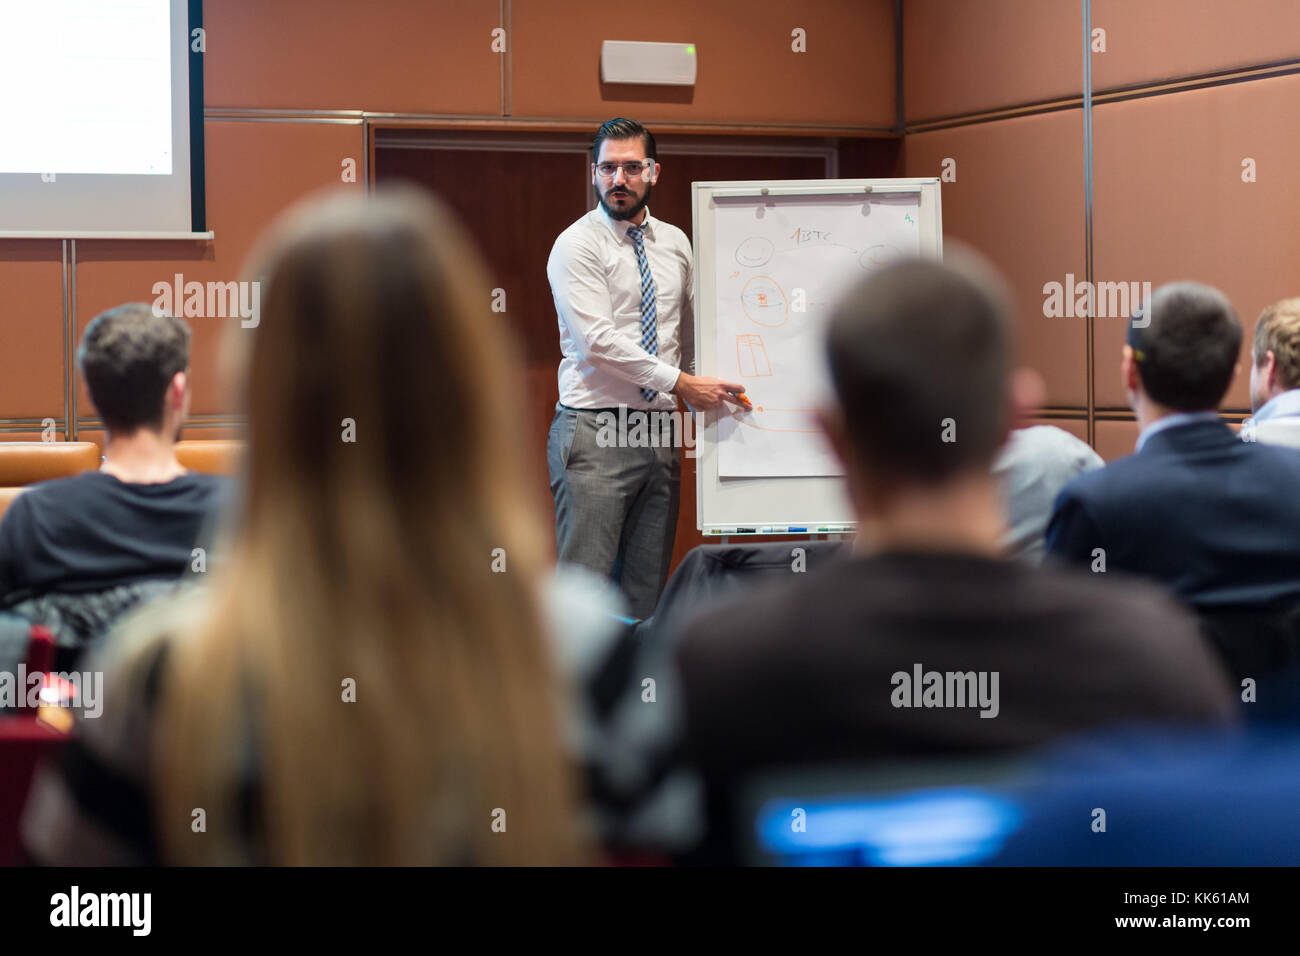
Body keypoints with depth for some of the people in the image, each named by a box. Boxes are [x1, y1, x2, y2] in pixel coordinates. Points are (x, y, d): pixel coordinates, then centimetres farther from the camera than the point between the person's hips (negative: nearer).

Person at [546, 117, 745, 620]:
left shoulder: (674, 243, 14)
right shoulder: (577, 246, -6)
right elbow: (598, 341, -16)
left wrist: (710, 399, 14)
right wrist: (681, 384, -18)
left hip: (658, 432, 6)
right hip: (595, 434, -6)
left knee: (647, 589, 8)